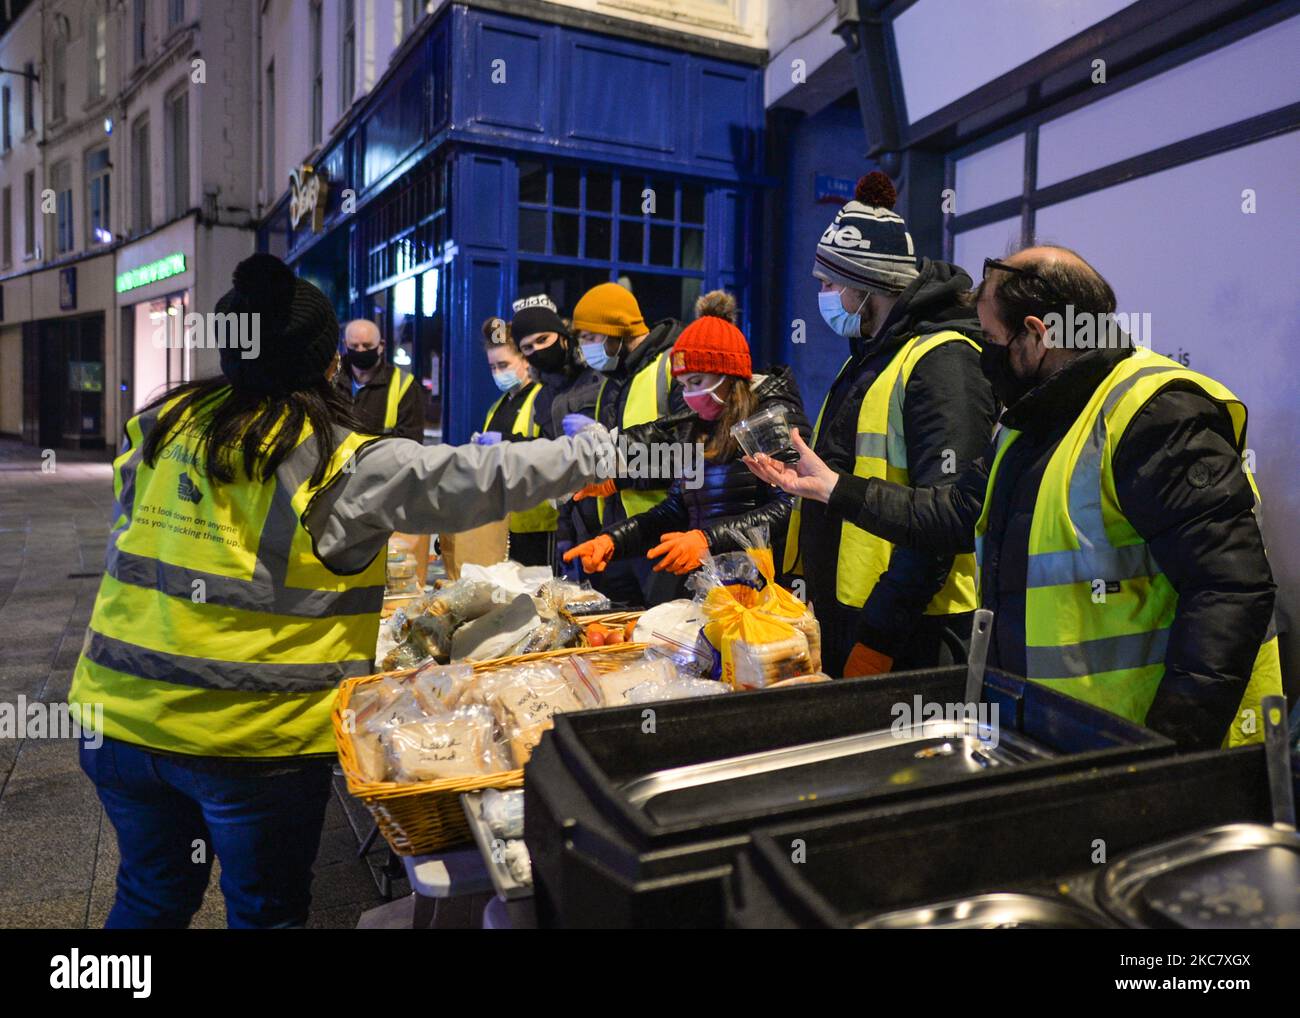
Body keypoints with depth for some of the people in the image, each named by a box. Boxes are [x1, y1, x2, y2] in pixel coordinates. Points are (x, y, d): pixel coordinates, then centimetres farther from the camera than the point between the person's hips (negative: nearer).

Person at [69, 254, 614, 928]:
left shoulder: (161, 428, 3)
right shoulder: (343, 465, -14)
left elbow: (130, 542, 16)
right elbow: (484, 480, -9)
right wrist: (595, 450, 2)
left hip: (121, 716, 6)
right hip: (254, 739, -5)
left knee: (150, 897, 25)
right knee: (265, 909, 16)